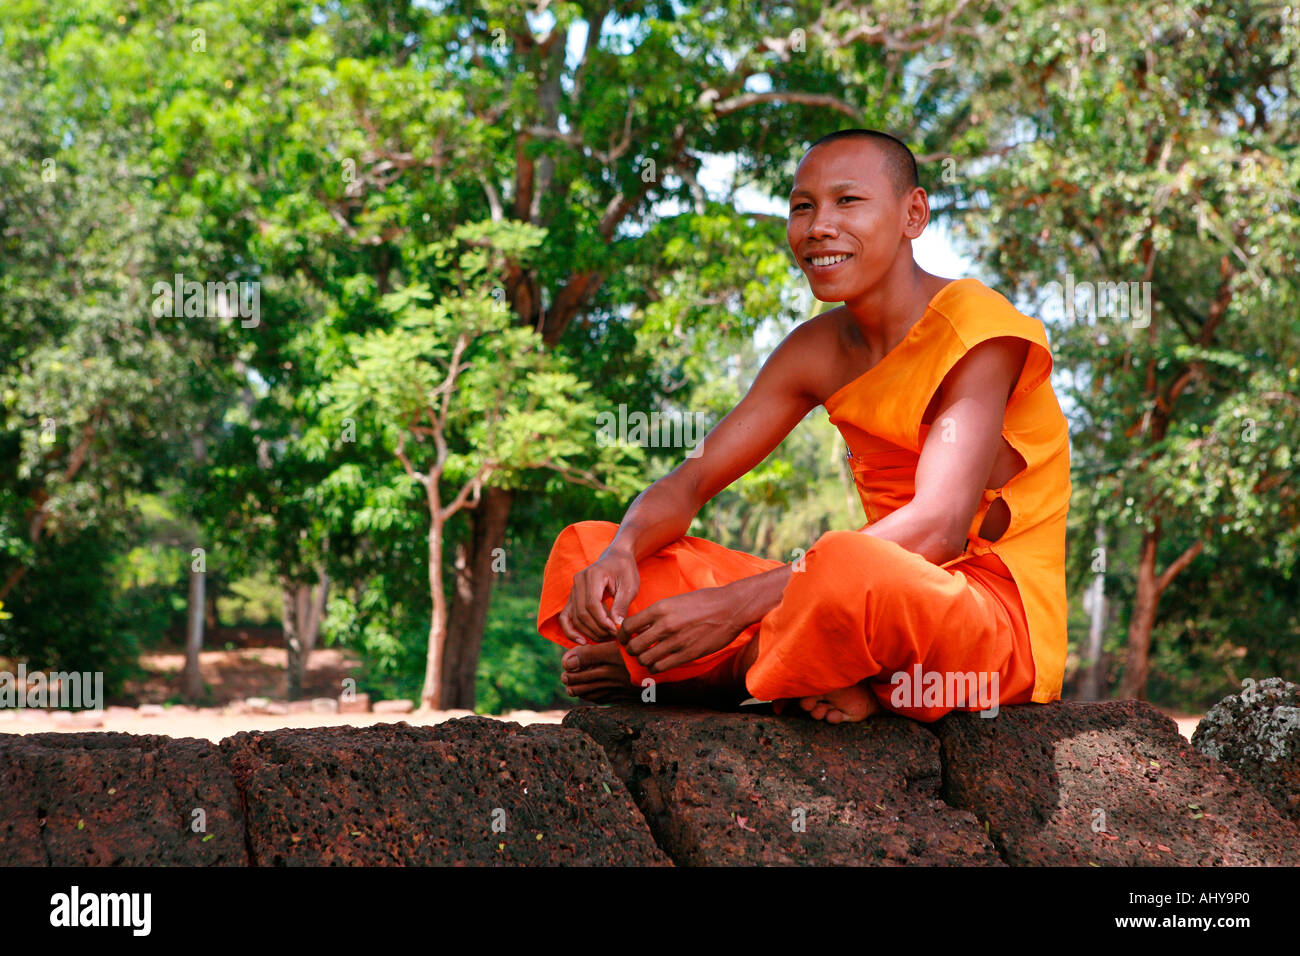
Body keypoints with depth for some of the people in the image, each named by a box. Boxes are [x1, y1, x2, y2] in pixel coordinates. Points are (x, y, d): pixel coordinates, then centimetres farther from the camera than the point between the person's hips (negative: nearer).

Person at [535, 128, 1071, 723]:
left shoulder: (978, 328, -12)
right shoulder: (815, 351, 10)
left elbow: (937, 529, -25)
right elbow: (687, 484, 7)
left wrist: (736, 604, -30)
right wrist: (620, 554, -18)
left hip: (997, 612, -7)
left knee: (848, 571, -44)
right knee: (584, 550, -1)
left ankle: (727, 670, -13)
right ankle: (822, 679, -17)